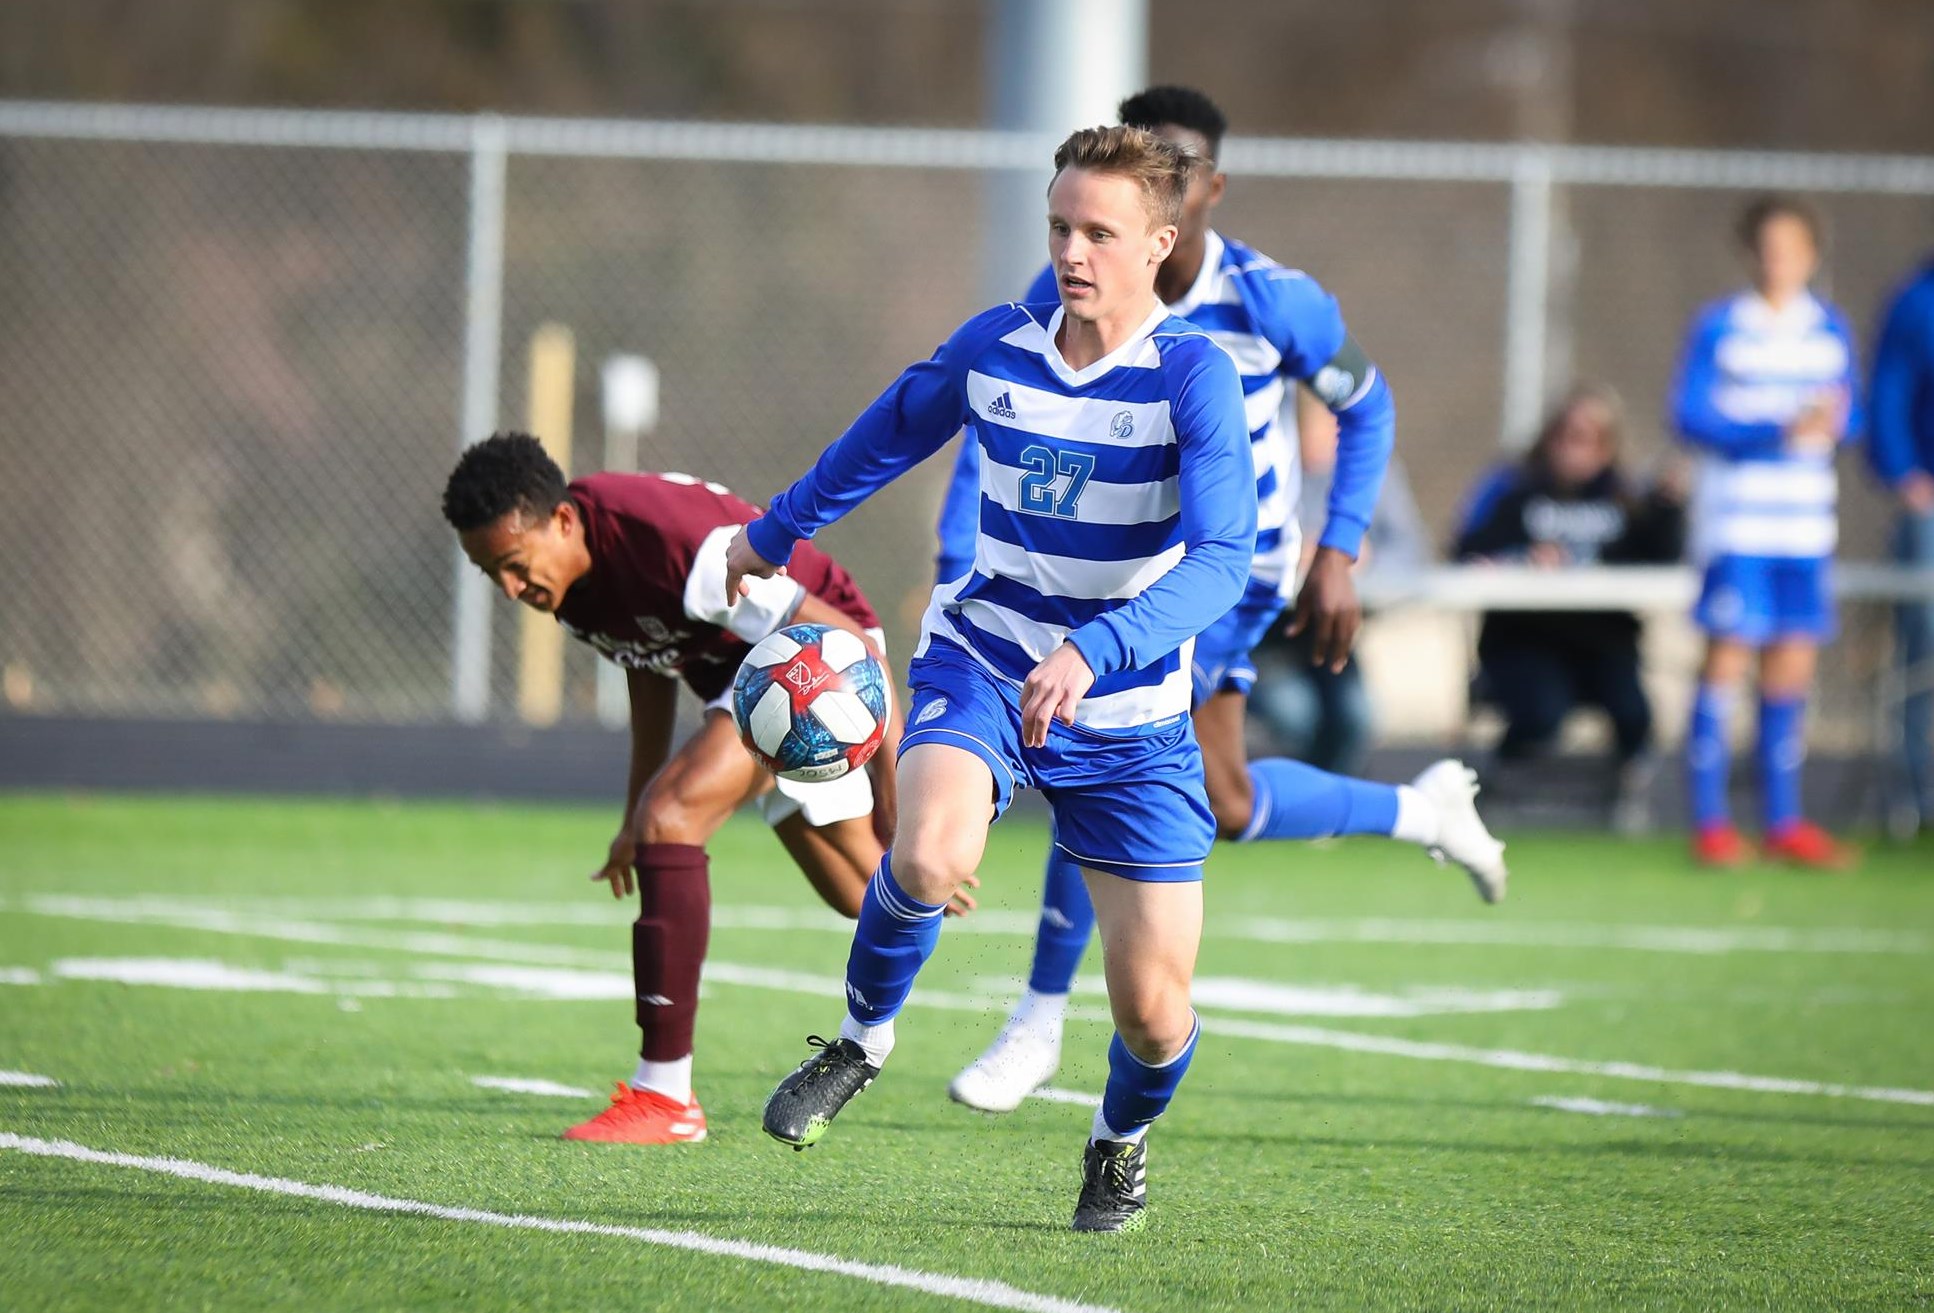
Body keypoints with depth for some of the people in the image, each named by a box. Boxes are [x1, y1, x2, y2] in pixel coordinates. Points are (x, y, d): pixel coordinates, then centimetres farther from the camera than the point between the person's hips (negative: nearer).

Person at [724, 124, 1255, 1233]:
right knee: (930, 855, -31)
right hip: (984, 664, 2)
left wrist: (1089, 656, -44)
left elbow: (1221, 559, -30)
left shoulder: (1195, 376, -18)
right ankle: (865, 1039, -1)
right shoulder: (994, 347, -4)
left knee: (1153, 1008, -3)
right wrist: (776, 531, 30)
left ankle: (1123, 1141, 34)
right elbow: (888, 436, 18)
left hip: (1129, 711, -2)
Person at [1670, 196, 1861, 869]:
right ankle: (1710, 822, -3)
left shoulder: (1831, 330, 11)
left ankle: (1783, 821, 13)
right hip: (1735, 523, -4)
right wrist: (1778, 433, -18)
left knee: (1791, 671, 5)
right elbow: (1689, 416, -8)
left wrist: (1833, 420, -10)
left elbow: (1848, 416, 15)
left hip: (1806, 526, 4)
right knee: (1726, 662, -8)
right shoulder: (1718, 328, -2)